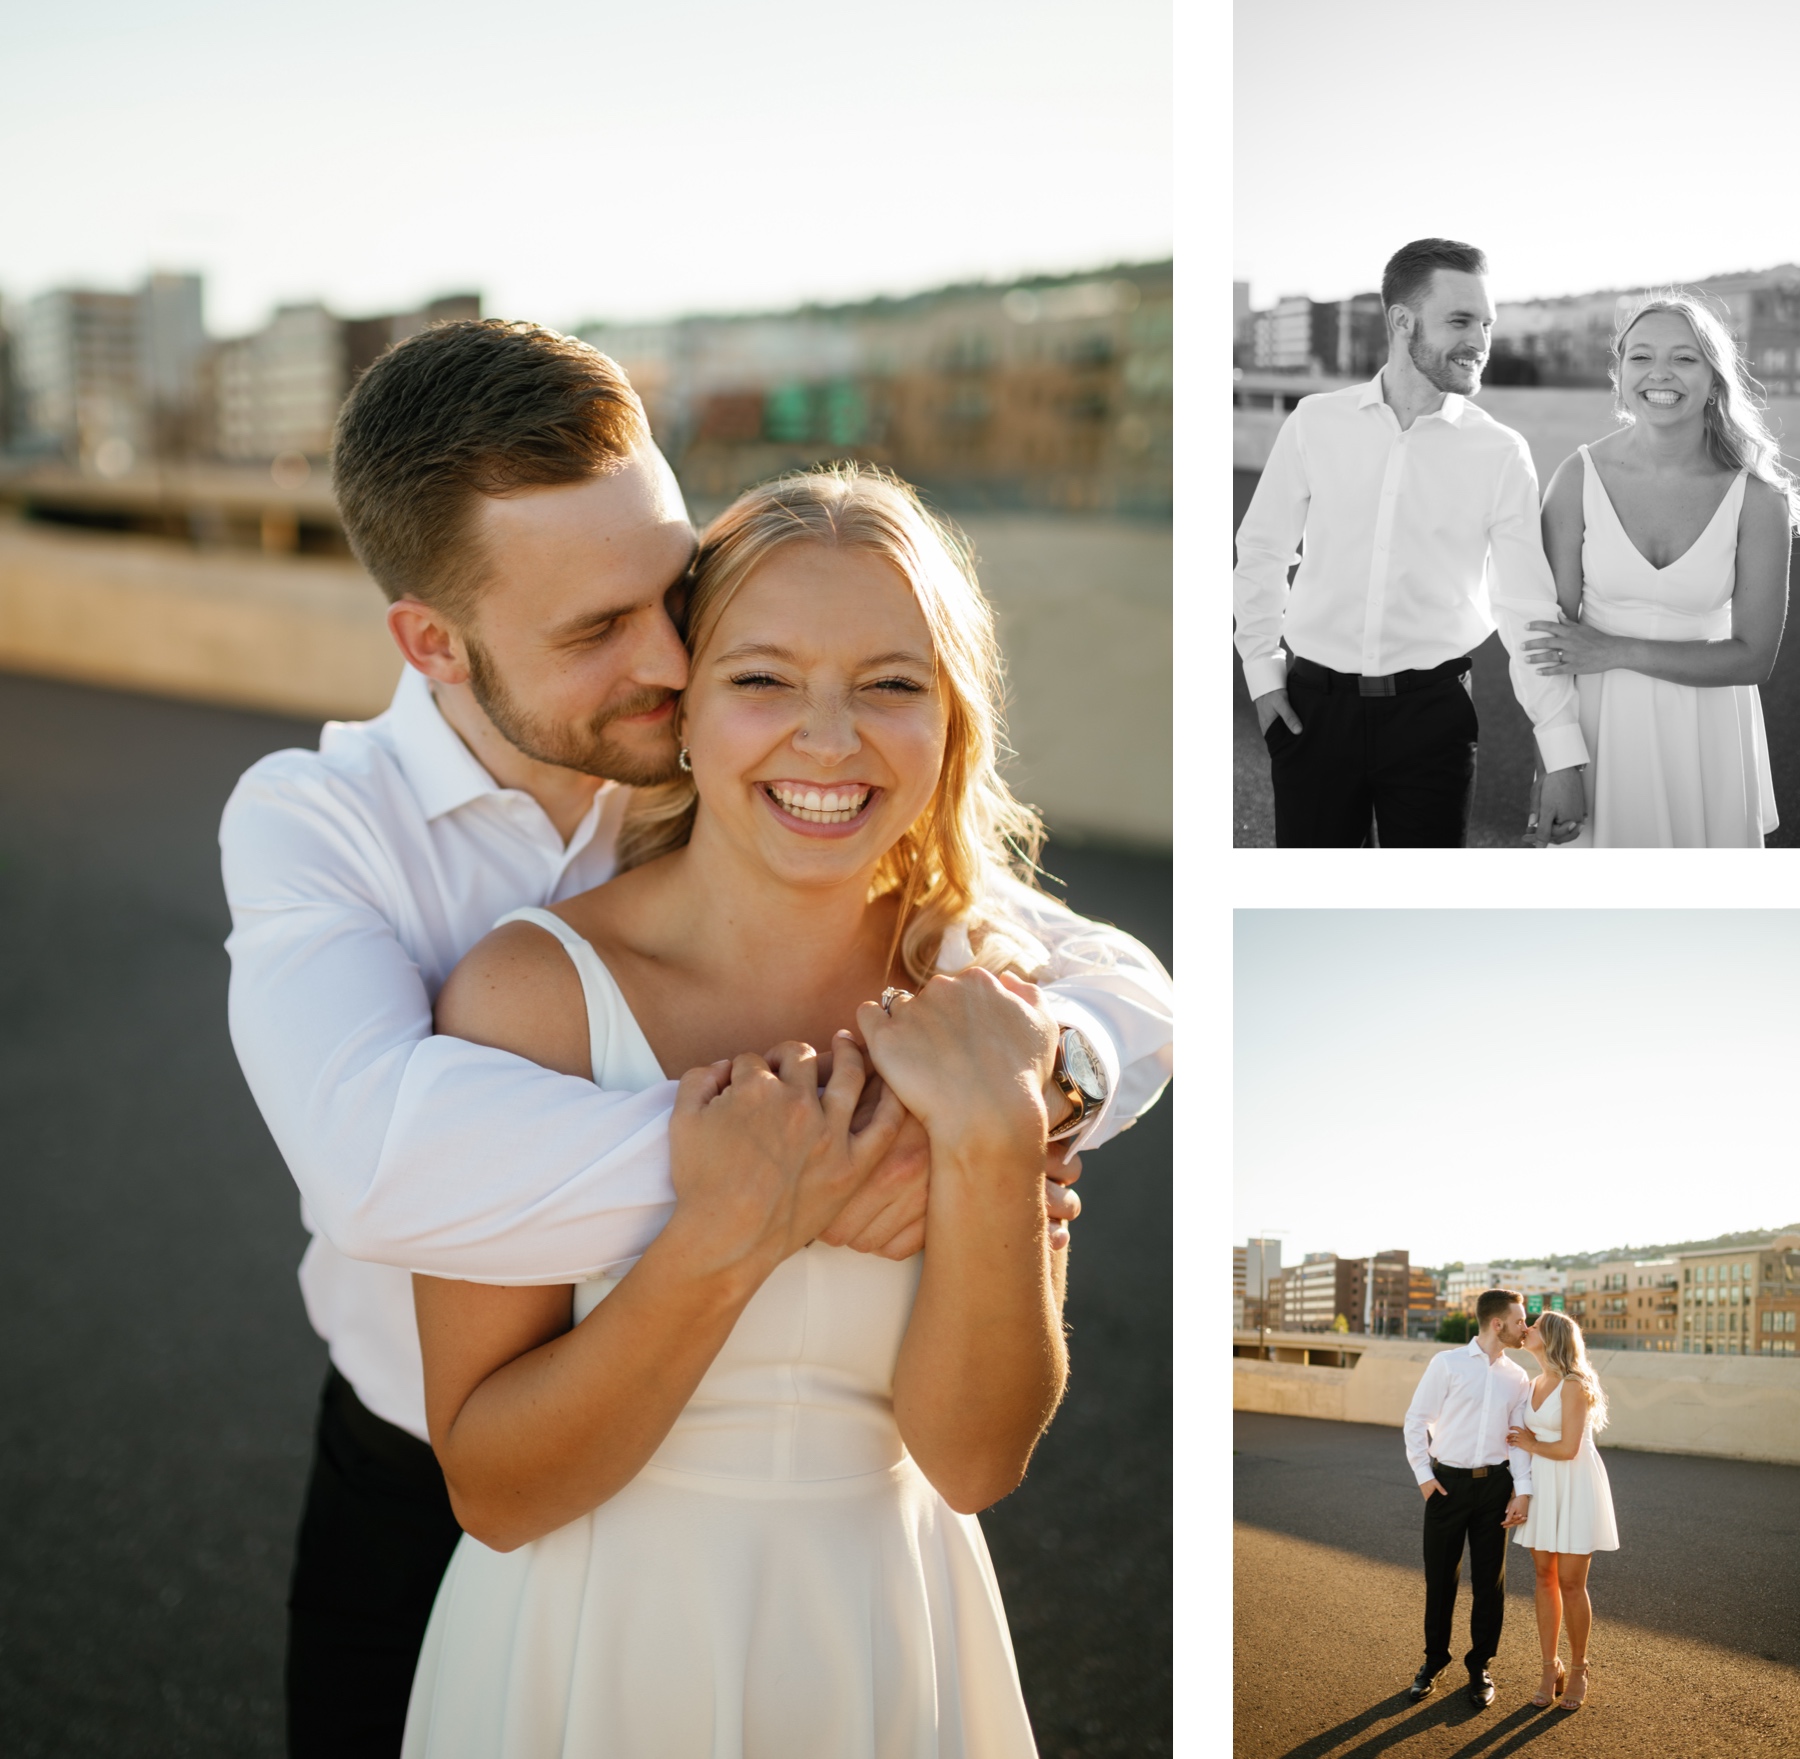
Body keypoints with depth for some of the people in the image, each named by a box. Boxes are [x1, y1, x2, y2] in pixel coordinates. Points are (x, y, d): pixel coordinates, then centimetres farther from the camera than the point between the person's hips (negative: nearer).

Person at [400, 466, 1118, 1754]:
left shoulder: (985, 1002, -7)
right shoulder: (533, 987, -16)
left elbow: (975, 1460, -10)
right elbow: (493, 1491, -16)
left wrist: (992, 1152, -23)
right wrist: (722, 1243, -28)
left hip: (886, 1653, 3)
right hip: (596, 1652, -2)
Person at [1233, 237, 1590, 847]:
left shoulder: (1501, 454, -2)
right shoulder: (1316, 421, 0)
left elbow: (1528, 610, -3)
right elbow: (1261, 550, 10)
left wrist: (1564, 758, -7)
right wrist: (1263, 671, 3)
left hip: (1432, 710, 0)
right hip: (1314, 705, 1)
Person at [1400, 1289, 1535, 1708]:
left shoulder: (1518, 1378, 5)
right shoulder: (1448, 1364, -6)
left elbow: (1519, 1438, 4)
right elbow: (1416, 1420, -2)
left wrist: (1522, 1491, -6)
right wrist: (1424, 1476, -6)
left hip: (1494, 1485, 3)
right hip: (1447, 1482, -3)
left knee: (1490, 1580, 7)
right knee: (1440, 1577, 8)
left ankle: (1480, 1666, 24)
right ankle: (1434, 1661, 26)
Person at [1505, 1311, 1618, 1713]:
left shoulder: (1573, 1385, -17)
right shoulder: (1536, 1383, 9)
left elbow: (1568, 1449, -20)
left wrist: (1530, 1445, -4)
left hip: (1574, 1488, -7)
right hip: (1542, 1487, 7)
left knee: (1570, 1584, -1)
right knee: (1545, 1578, 7)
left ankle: (1577, 1672, 14)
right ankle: (1550, 1669, 16)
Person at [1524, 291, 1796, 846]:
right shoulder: (1579, 477, -11)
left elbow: (1754, 656, -10)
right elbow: (1550, 632, -8)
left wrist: (1617, 652, -17)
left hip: (1705, 732, 0)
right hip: (1599, 722, 0)